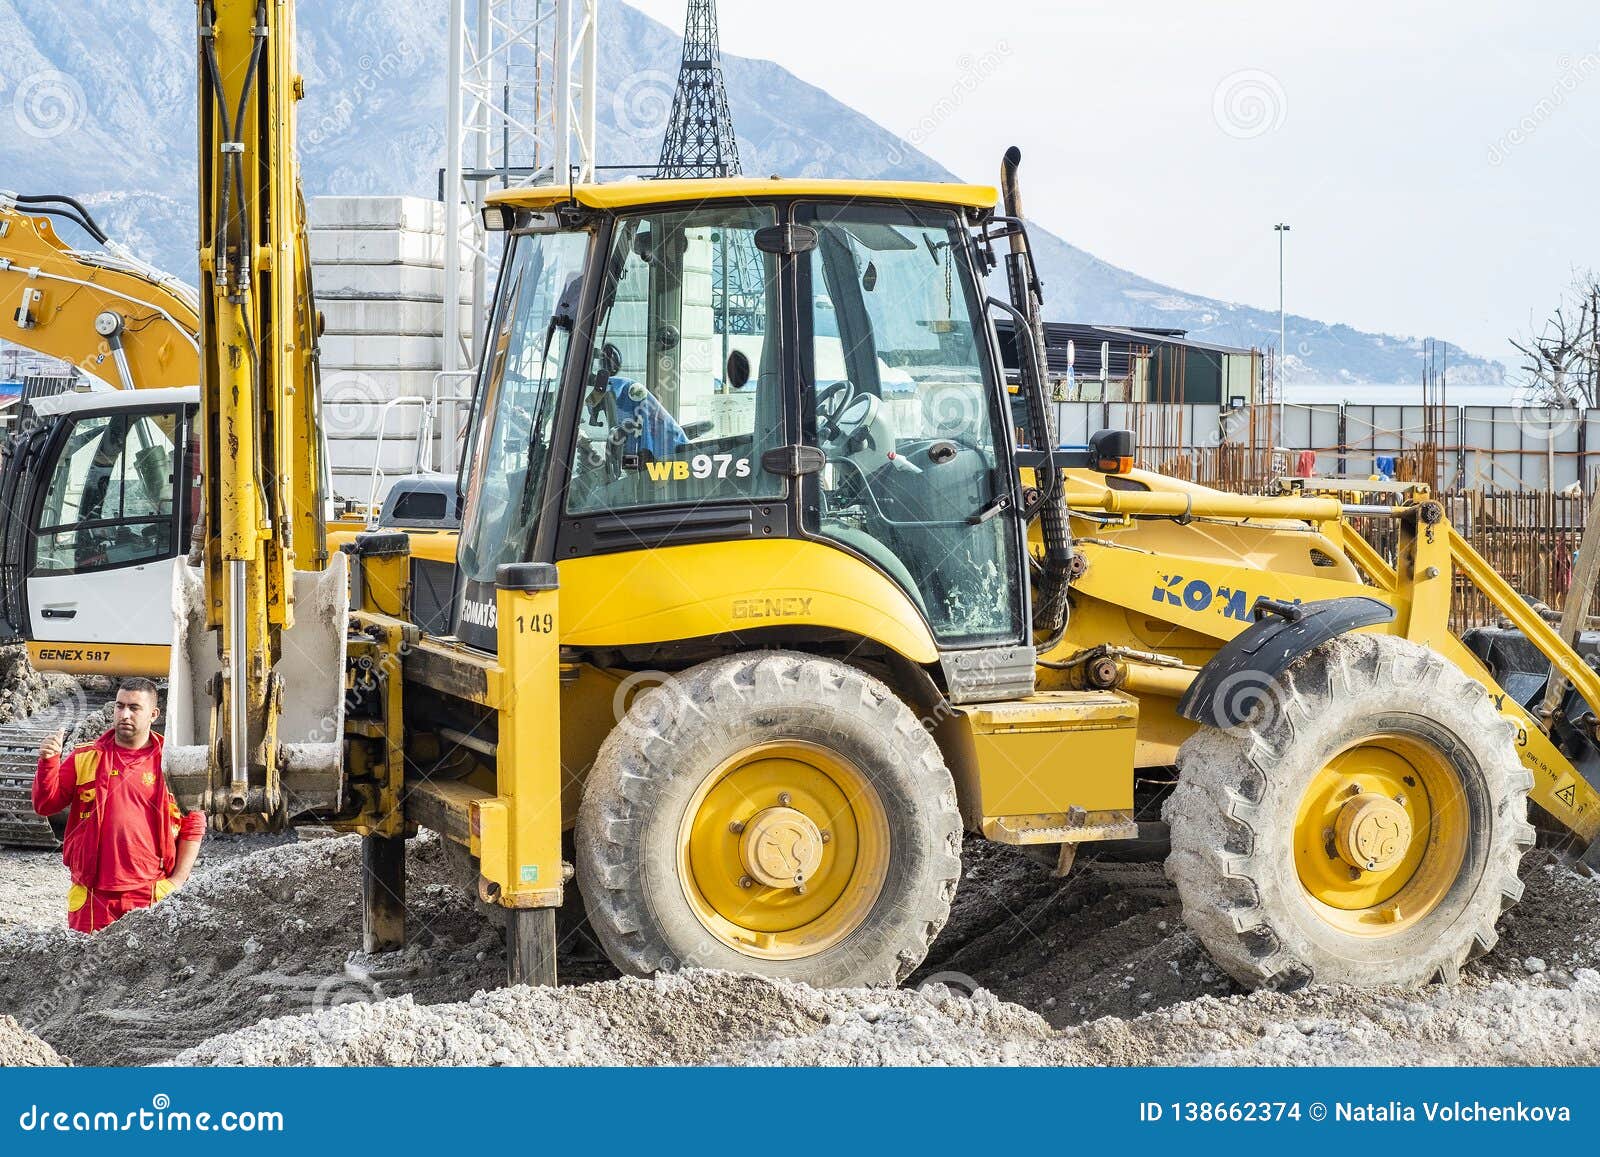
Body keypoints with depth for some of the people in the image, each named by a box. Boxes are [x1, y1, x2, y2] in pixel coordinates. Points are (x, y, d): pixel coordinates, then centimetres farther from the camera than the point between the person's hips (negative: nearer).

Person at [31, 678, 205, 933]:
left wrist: (178, 879, -1)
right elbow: (46, 804, 5)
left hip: (151, 897, -1)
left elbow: (193, 825, 6)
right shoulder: (85, 758, 8)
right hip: (93, 897, 1)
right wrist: (48, 762, -12)